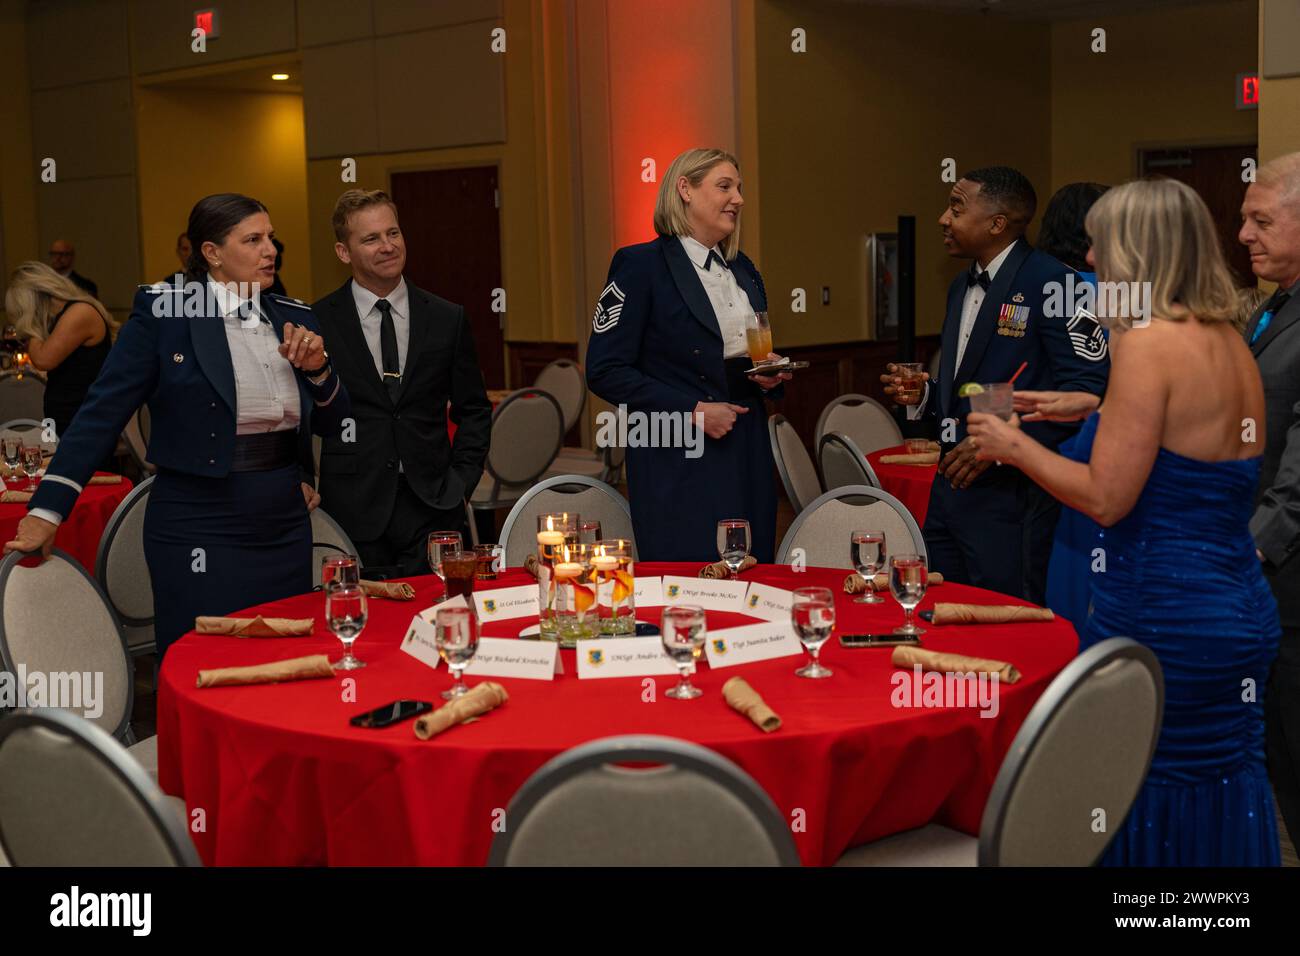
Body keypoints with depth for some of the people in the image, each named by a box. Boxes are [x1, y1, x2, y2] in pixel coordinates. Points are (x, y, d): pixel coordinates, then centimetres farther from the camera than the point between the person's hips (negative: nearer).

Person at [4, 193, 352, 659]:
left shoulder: (293, 318, 8)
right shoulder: (162, 312, -6)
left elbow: (332, 423, 13)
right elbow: (103, 411, -9)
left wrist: (317, 368, -7)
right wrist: (47, 511, -13)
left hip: (286, 527, 5)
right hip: (201, 531, -5)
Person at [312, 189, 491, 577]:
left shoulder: (448, 319, 7)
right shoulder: (316, 323, 1)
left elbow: (473, 410, 13)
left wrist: (460, 481, 3)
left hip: (432, 508, 2)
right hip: (353, 512, -2)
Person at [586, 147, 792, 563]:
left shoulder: (744, 270, 14)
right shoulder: (641, 264, -7)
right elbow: (606, 371, -12)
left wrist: (769, 376, 2)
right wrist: (693, 411, -17)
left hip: (747, 453, 7)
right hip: (678, 463, -7)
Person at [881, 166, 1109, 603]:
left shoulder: (1049, 283, -13)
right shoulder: (962, 285, 15)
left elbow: (1087, 385, -20)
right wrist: (923, 395, 4)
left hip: (1011, 497, -8)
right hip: (952, 485, 9)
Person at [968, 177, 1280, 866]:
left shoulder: (1149, 343, -16)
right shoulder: (1232, 344, 9)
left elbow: (1105, 497, -19)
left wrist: (1016, 446, -5)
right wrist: (1097, 413, 22)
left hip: (1160, 620, -8)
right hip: (1242, 613, 9)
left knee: (1137, 813, 5)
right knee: (1219, 798, 16)